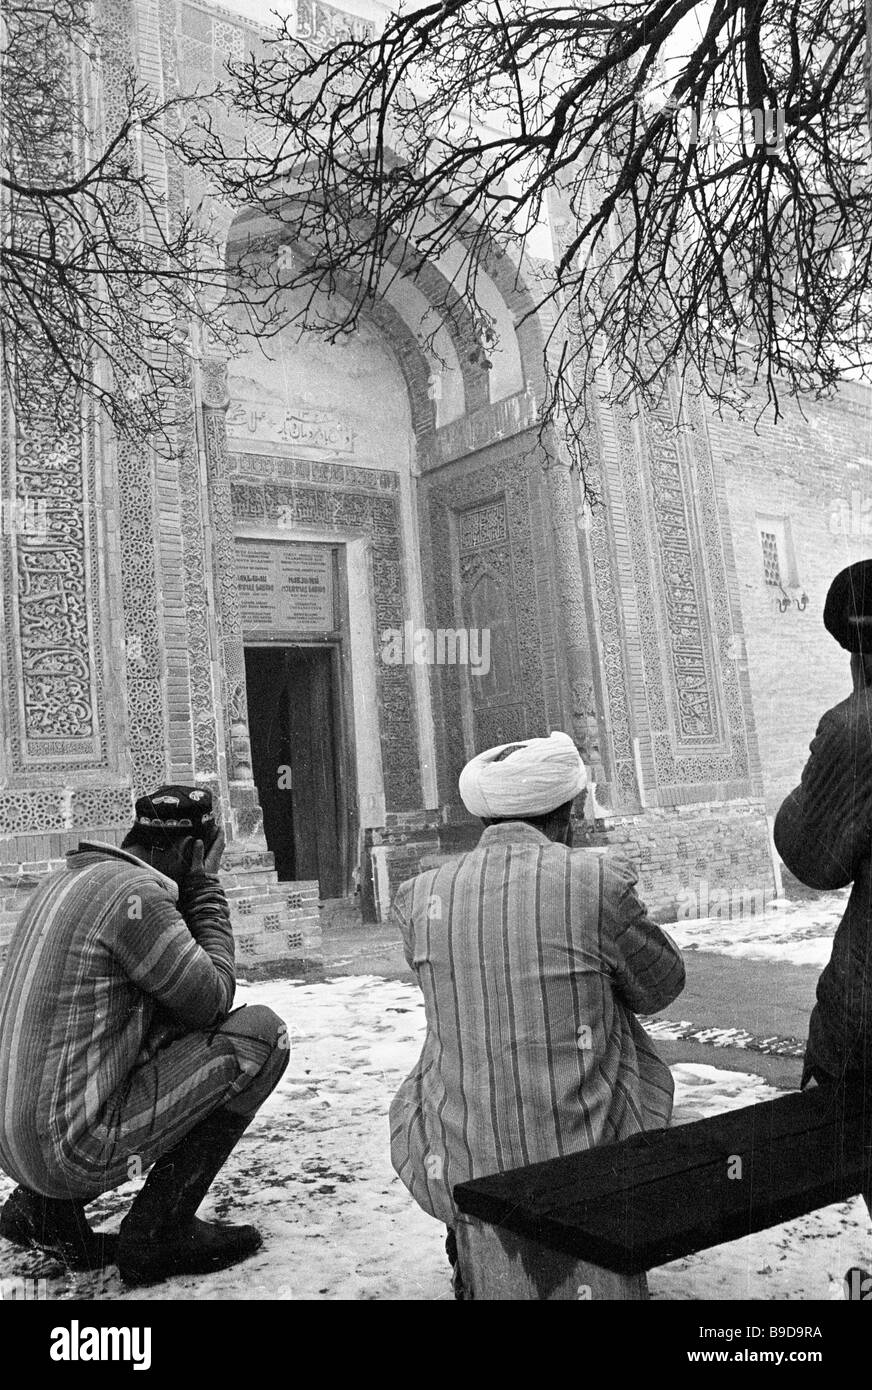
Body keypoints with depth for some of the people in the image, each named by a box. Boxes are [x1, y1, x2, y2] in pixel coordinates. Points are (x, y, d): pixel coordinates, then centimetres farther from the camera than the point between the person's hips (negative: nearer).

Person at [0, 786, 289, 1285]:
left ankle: (44, 1205, 17)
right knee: (262, 1031, -8)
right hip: (75, 1149, -9)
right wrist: (207, 893, -1)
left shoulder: (67, 880, 12)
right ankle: (157, 1233, 0)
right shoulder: (135, 892, -18)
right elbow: (213, 1002, -8)